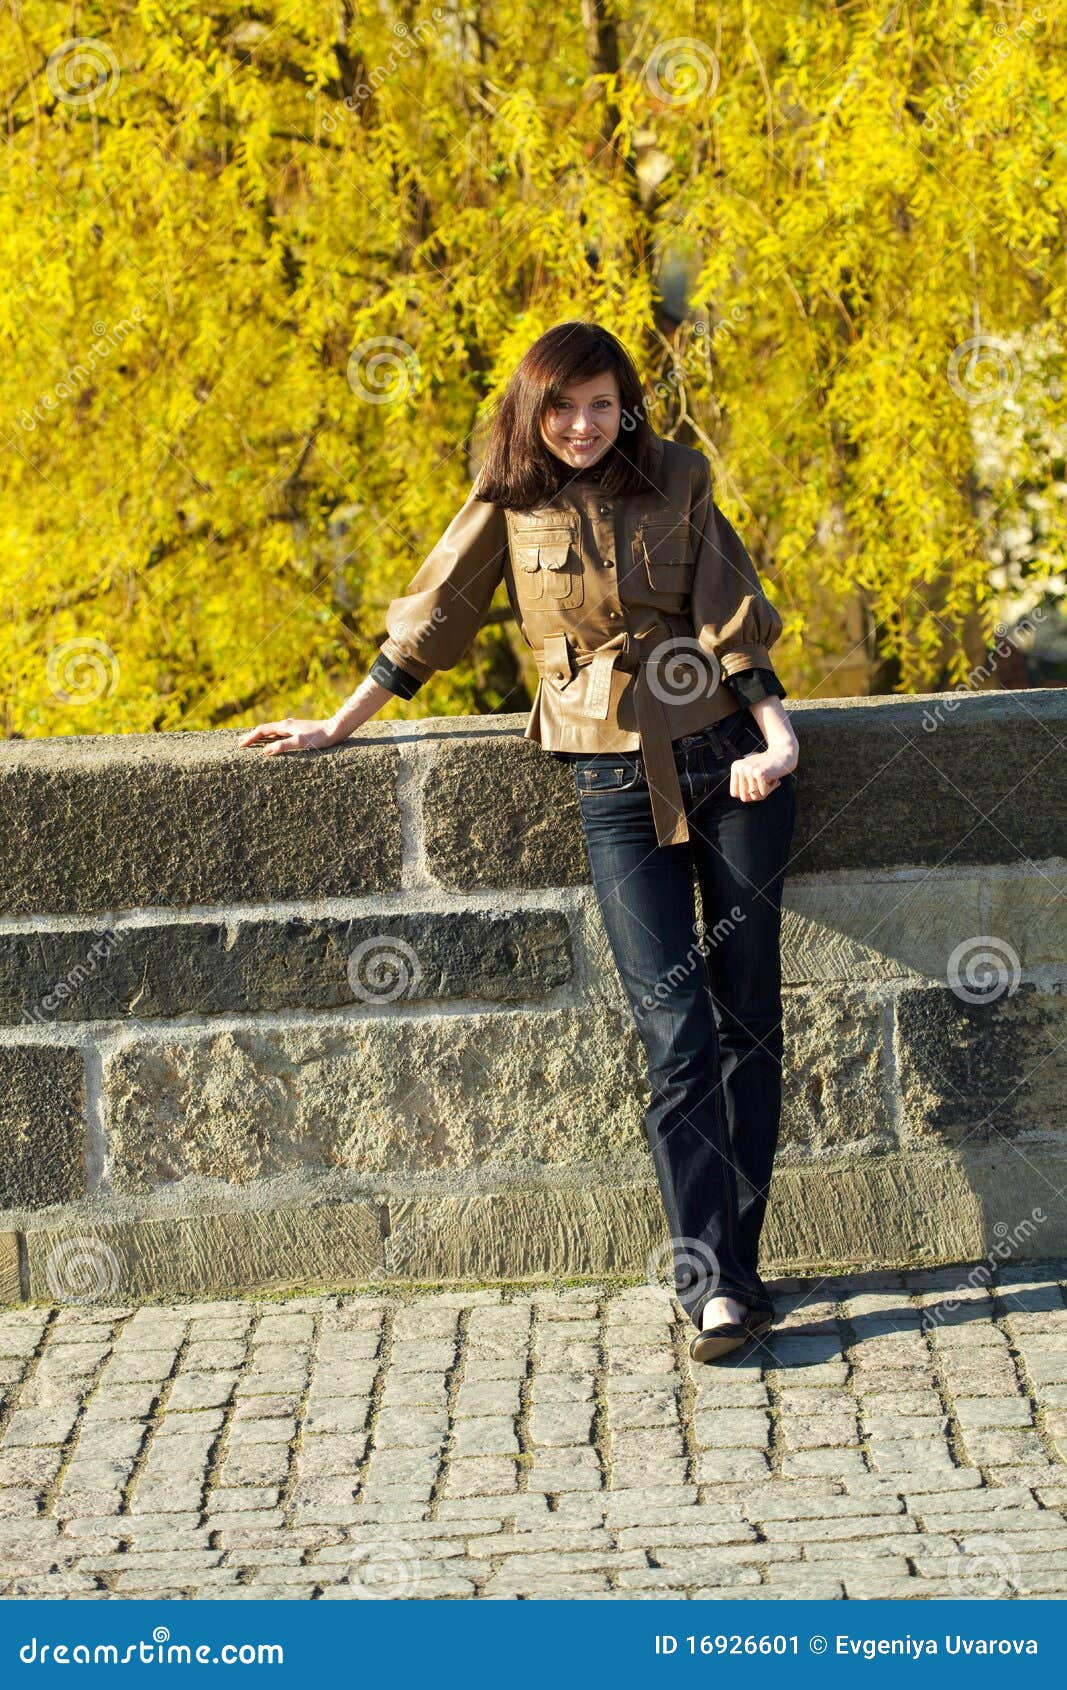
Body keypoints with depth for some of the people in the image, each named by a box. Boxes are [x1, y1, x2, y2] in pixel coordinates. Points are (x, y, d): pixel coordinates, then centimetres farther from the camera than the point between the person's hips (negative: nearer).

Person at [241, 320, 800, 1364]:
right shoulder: (509, 503, 4)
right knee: (676, 1033, -10)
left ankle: (732, 1265, 9)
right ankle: (713, 1290, -11)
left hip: (729, 764, 1)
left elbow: (732, 619, 3)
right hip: (618, 785, -1)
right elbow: (432, 617, 11)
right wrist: (339, 726, 15)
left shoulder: (676, 483, 5)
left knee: (749, 1016, 1)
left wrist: (777, 737, -10)